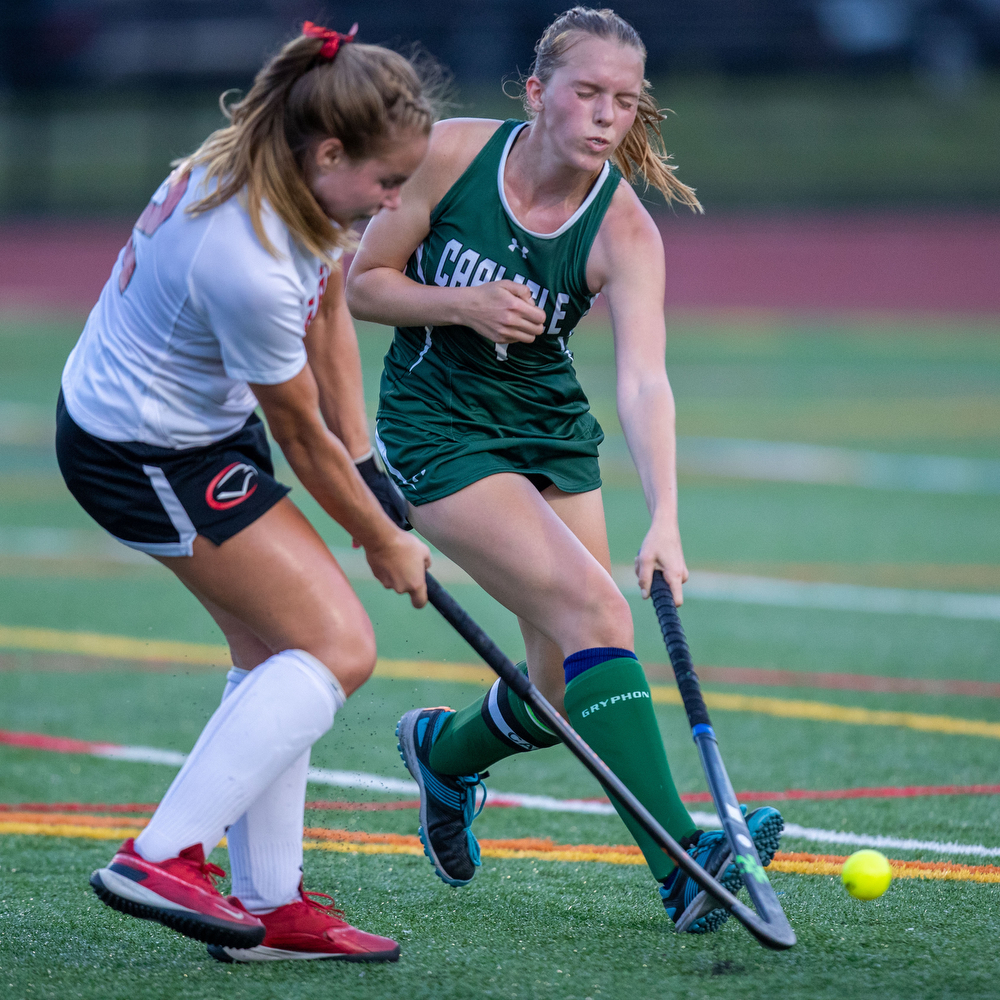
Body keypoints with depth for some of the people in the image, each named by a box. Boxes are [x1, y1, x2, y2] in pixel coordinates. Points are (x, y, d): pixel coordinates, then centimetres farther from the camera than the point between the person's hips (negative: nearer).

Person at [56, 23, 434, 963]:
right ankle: (161, 856, -11)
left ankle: (269, 906, 15)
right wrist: (384, 543, -2)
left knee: (272, 648, 11)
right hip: (144, 456, -10)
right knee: (337, 646, -11)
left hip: (199, 424, 10)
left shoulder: (270, 169, -9)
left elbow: (328, 312, 9)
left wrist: (363, 463, 8)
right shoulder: (245, 265, -34)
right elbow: (302, 437, -18)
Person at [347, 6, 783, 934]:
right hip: (437, 430, -3)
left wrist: (665, 519, -42)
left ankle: (443, 751, 38)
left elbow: (643, 381, -29)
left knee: (568, 692, 1)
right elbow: (360, 284, -4)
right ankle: (680, 864, -28)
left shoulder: (624, 231, -15)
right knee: (593, 608, -23)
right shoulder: (451, 153, -15)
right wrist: (460, 304, -23)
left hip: (552, 434, 3)